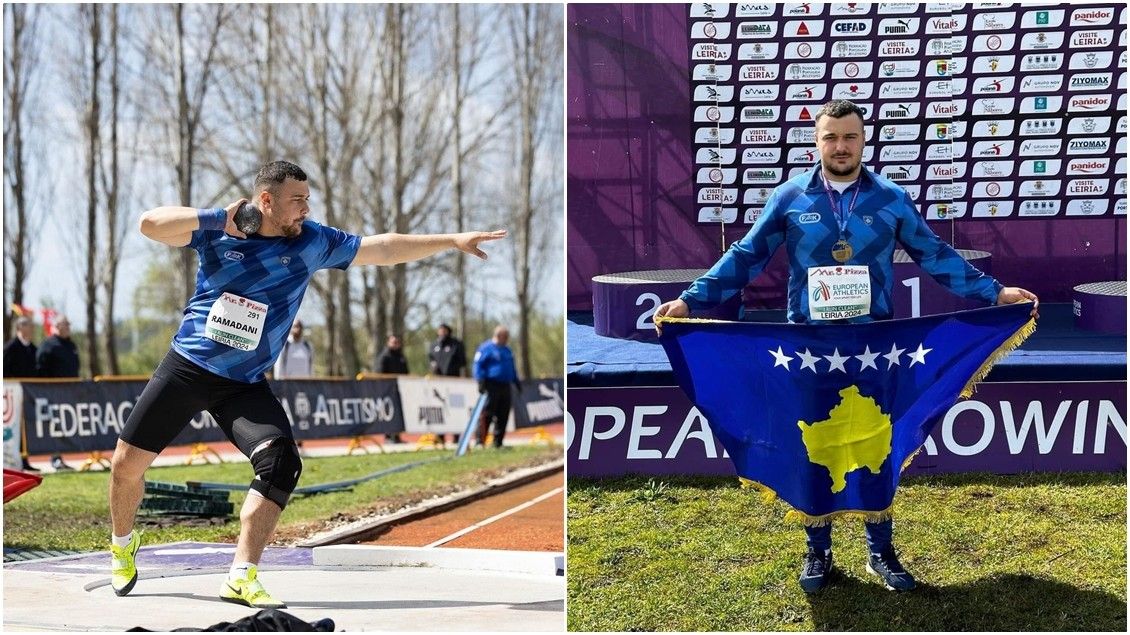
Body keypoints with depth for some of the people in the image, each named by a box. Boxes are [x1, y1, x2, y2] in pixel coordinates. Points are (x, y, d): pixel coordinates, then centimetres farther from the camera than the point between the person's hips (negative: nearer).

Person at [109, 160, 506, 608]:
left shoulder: (313, 243, -1)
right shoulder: (216, 231, -6)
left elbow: (382, 249, 1)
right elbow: (150, 225, -16)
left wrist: (453, 241, -2)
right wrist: (215, 219, -24)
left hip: (244, 384, 1)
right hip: (186, 367, -1)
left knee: (280, 463, -21)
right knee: (128, 461, 2)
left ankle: (241, 578, -18)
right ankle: (123, 546, 31)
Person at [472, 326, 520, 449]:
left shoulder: (507, 350, 22)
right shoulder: (486, 348, -3)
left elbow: (512, 368, 31)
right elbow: (478, 365, -8)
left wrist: (516, 382, 25)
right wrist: (481, 381, -18)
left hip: (505, 386, 8)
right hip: (491, 386, -8)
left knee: (503, 416, 6)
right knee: (487, 415, -10)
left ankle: (498, 442, 12)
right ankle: (480, 441, -10)